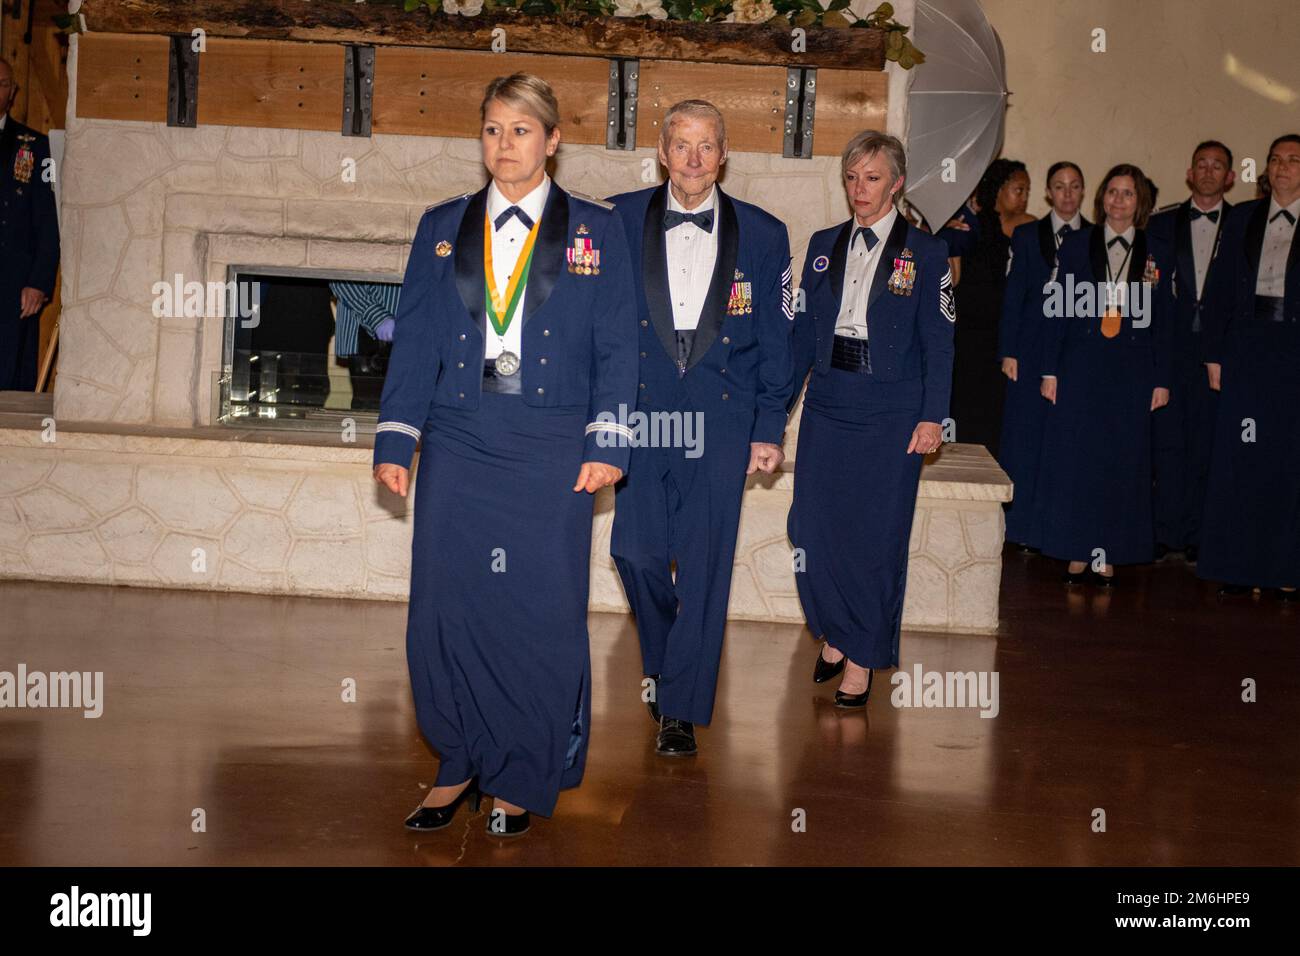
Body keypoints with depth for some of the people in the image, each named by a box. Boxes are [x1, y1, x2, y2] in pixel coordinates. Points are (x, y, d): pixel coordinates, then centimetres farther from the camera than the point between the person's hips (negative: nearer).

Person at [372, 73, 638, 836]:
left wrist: (605, 444, -5)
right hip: (457, 446, 2)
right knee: (446, 608, 2)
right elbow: (415, 338, 9)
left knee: (541, 615, 1)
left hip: (550, 456, -2)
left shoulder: (596, 230, 6)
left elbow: (617, 345, 3)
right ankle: (460, 765, 20)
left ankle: (525, 780, 17)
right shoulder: (442, 229, 12)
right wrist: (395, 441, 3)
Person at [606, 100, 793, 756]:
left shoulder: (762, 235, 6)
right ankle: (665, 664, 25)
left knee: (704, 563, -2)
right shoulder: (621, 220, 5)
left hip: (721, 415, 0)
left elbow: (776, 339, 8)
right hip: (641, 408, 1)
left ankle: (680, 710, 8)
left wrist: (769, 430, 4)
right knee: (636, 550, -5)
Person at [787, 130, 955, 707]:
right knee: (813, 527, -1)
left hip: (891, 411, -3)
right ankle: (834, 634, 22)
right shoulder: (823, 246, 11)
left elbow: (938, 343, -2)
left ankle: (863, 658, 13)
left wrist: (932, 416, -8)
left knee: (876, 535, 0)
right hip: (827, 404, 3)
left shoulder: (925, 253, 0)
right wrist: (779, 401, 6)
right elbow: (803, 331, 11)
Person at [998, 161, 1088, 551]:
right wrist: (1008, 351, -3)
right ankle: (1024, 528, 9)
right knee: (1026, 435, 2)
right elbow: (1013, 296, 4)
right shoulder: (1027, 236, 8)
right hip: (1034, 351, 0)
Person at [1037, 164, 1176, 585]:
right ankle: (1077, 554, 9)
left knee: (1122, 462, 3)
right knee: (1075, 457, 0)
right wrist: (1050, 370, -3)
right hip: (1081, 367, -1)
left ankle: (1108, 555, 11)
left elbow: (1163, 322, 7)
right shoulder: (1076, 245, 4)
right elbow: (1058, 311, 3)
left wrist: (1161, 380, 2)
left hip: (1132, 371, 1)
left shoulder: (1158, 254, 7)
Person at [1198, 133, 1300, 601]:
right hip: (1246, 352, 3)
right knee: (1238, 459, 4)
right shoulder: (1242, 218, 11)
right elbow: (1222, 288, 10)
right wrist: (1215, 353, 4)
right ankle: (1238, 566, 13)